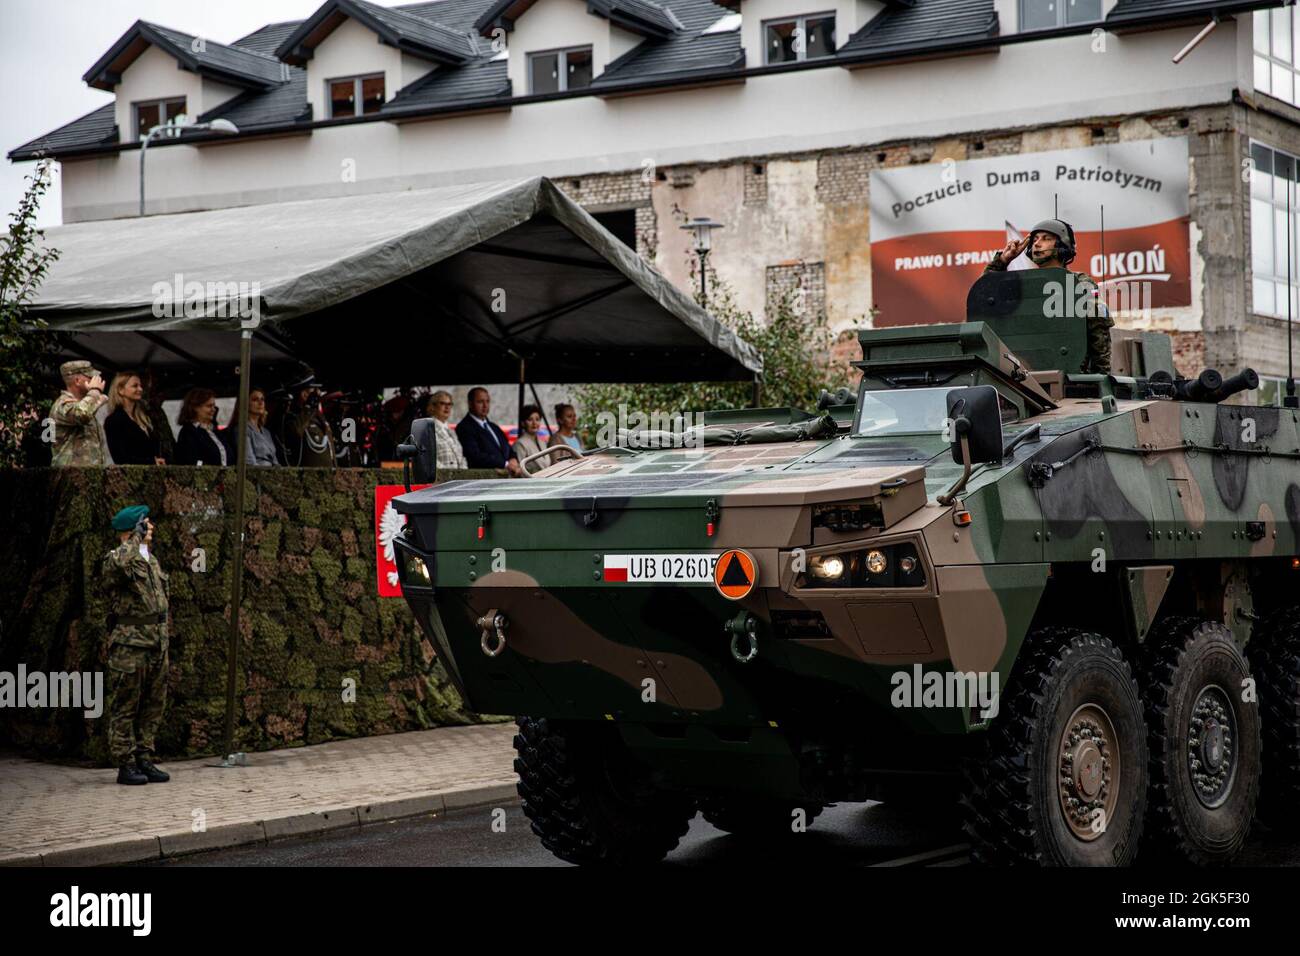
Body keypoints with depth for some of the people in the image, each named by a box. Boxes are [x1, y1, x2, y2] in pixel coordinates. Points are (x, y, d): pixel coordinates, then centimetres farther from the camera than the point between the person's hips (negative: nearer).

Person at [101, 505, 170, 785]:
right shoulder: (114, 560, -9)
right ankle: (126, 765, 1)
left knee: (153, 706, 10)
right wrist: (137, 537, -23)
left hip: (156, 643, 8)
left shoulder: (151, 560, 17)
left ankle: (145, 760, 16)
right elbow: (121, 563, -37)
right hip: (129, 644, -8)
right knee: (125, 707, -2)